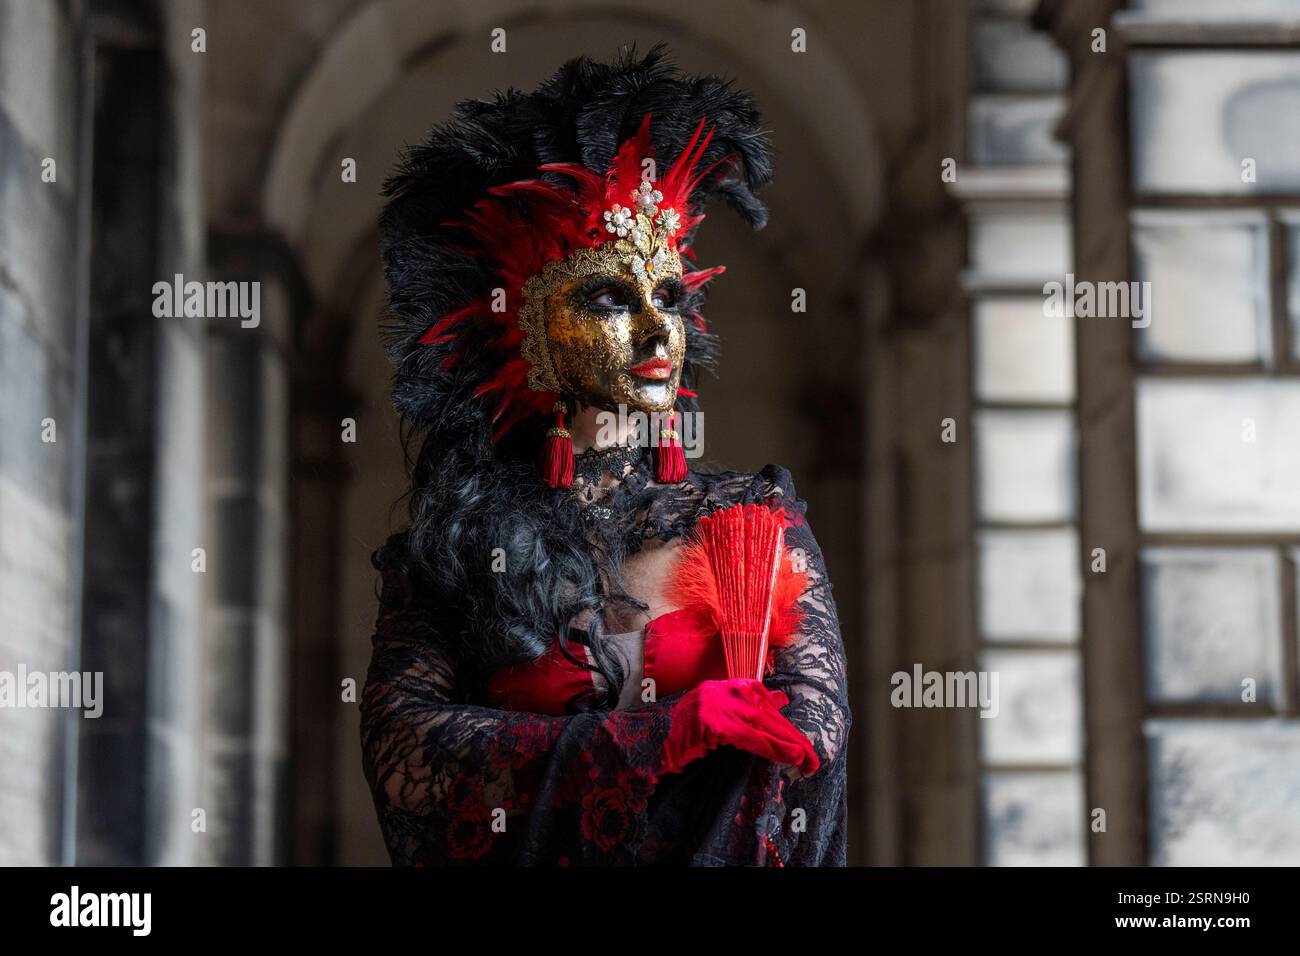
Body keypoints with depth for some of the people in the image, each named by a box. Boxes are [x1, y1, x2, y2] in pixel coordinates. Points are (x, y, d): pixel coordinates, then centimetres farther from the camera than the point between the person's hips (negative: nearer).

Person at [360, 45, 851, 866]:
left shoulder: (755, 520, 8)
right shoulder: (448, 553, 6)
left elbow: (815, 726, -3)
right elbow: (401, 753, -8)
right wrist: (667, 732, -15)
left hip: (710, 857, 0)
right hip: (527, 859, 0)